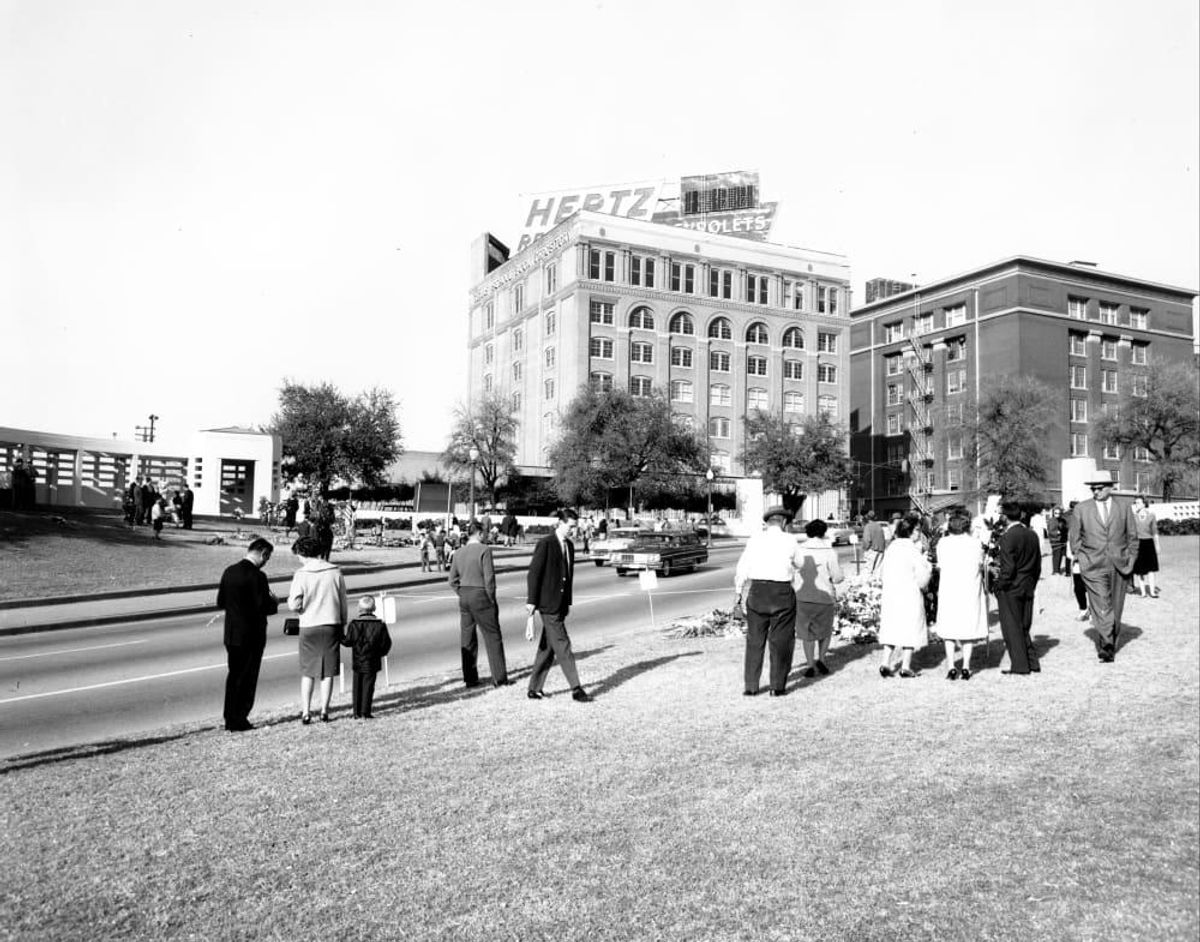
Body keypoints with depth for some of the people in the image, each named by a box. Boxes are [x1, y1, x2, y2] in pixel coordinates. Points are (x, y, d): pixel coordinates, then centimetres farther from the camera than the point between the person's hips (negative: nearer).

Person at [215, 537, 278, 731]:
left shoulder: (229, 572, 3)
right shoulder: (257, 576, -19)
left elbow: (220, 603, 9)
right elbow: (264, 608, -22)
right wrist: (274, 603, -2)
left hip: (231, 634, 7)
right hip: (252, 635, -7)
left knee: (233, 675, 17)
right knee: (247, 679, 5)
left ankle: (230, 719, 23)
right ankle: (239, 721, 10)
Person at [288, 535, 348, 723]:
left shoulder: (301, 574, -9)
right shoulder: (335, 572, -1)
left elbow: (294, 605, -12)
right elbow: (343, 603, 5)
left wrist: (289, 599, 10)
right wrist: (342, 624, 15)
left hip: (309, 627, -1)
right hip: (331, 624, 2)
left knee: (307, 672, 10)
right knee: (328, 671, 9)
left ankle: (306, 712, 8)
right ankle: (324, 711, 11)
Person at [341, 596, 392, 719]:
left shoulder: (354, 624, -7)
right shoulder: (380, 625, -5)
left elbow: (348, 642, -6)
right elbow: (386, 643, -2)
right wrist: (380, 653, 16)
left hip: (357, 662, 1)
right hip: (372, 662, -1)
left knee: (357, 687, 11)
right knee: (368, 686, 3)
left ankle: (357, 713, 14)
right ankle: (365, 712, 0)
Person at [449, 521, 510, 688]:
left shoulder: (459, 553, 6)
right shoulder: (484, 550, -12)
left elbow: (452, 580, 9)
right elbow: (489, 577, -15)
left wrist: (462, 594, 14)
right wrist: (491, 598, -5)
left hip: (464, 597, 6)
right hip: (481, 596, -6)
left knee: (467, 639, 12)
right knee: (493, 637, 4)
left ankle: (470, 678, 17)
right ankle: (499, 679, 7)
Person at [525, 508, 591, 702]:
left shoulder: (569, 545, 12)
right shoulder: (545, 544, -11)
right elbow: (533, 573, -12)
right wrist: (531, 601, -14)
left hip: (560, 604, 8)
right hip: (548, 604, -8)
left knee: (548, 647, 11)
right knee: (562, 646, -7)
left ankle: (534, 689, 19)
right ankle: (576, 689, -4)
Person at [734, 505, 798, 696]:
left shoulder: (755, 539, 2)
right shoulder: (789, 540, -3)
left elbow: (742, 569, 3)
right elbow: (798, 563, 10)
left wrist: (739, 592, 14)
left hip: (757, 591, 2)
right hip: (782, 592, -2)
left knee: (754, 640, 10)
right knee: (780, 641, 8)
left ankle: (750, 686, 13)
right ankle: (777, 686, 11)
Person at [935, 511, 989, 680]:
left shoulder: (943, 542, -3)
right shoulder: (975, 542, -3)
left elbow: (941, 566, 0)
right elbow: (981, 565, 3)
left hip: (948, 590, 0)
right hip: (971, 590, 0)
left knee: (949, 629, 8)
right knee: (969, 627, 9)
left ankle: (952, 667, 3)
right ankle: (965, 667, 7)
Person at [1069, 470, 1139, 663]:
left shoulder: (1124, 508, 8)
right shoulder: (1081, 509, 5)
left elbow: (1132, 537, 11)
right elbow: (1074, 538, 10)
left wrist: (1131, 560, 3)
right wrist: (1081, 558, 2)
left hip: (1119, 566, 2)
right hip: (1093, 567, -2)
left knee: (1115, 609, 8)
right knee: (1101, 608, -13)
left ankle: (1110, 644, 20)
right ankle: (1106, 646, -16)